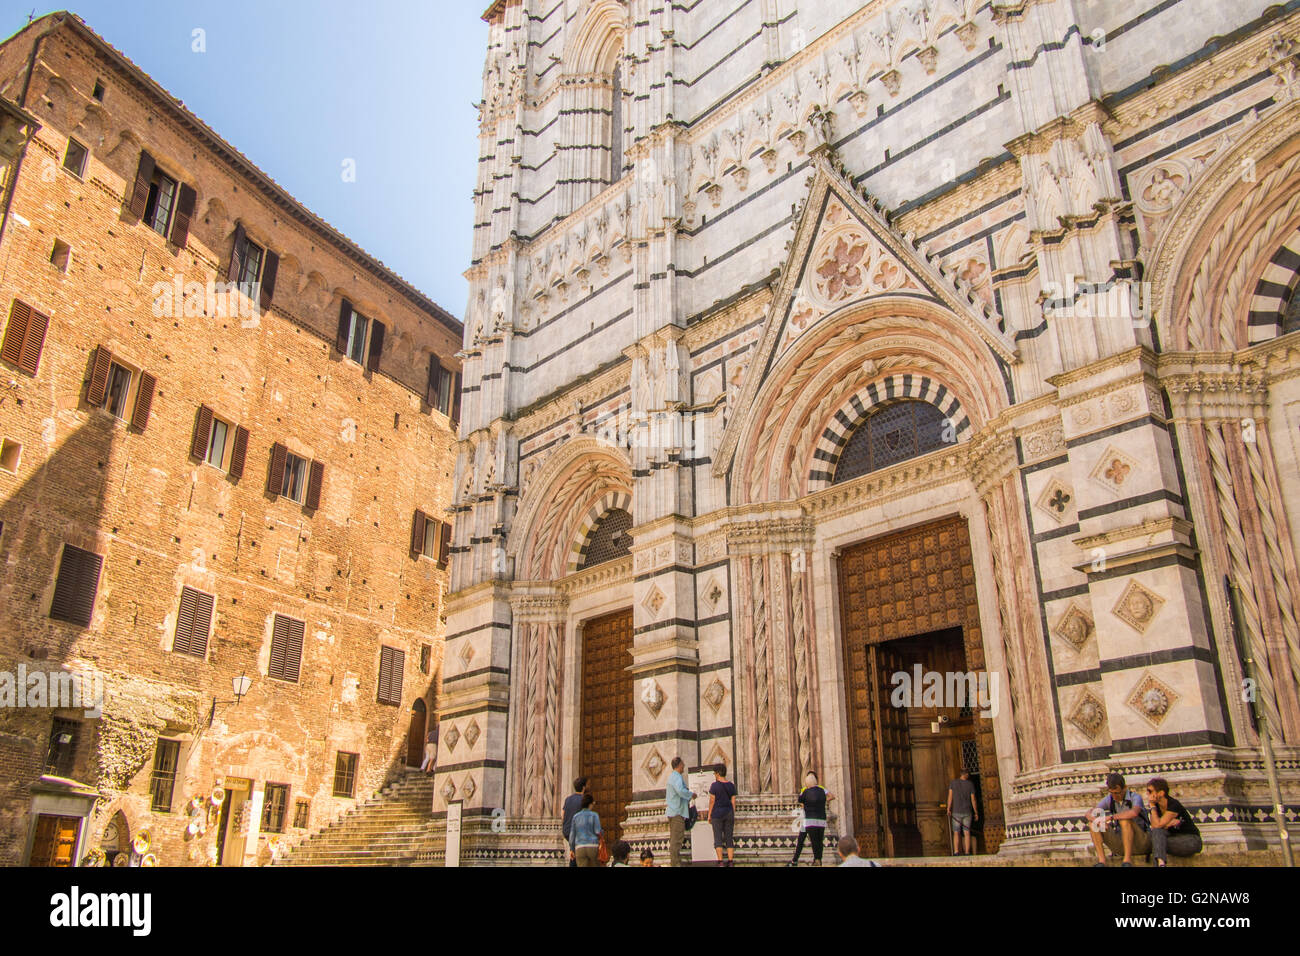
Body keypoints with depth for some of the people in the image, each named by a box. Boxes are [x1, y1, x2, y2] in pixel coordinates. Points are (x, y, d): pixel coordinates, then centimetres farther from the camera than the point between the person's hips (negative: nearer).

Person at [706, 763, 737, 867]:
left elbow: (712, 801, -9)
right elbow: (733, 801, 5)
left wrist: (709, 815, -2)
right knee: (729, 838, 8)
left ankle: (720, 862, -6)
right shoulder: (731, 785, 4)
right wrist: (733, 816, 11)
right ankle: (731, 862, 4)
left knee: (718, 838, 0)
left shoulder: (714, 785, -10)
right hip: (729, 813, 4)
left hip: (717, 813, -4)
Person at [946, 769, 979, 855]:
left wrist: (948, 809, -5)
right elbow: (973, 799, 1)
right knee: (967, 832, 5)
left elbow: (950, 796, -6)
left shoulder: (952, 782, 0)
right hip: (967, 812, 0)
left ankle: (956, 852, -12)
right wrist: (976, 813, 8)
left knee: (956, 833, 1)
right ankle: (967, 853, 0)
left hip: (956, 812, 0)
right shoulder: (970, 784, 0)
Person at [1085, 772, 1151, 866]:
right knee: (1092, 823, -11)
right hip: (1121, 843, 5)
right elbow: (1088, 814, -6)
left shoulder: (1135, 797, -14)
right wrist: (1096, 820, -30)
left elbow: (1134, 813, -40)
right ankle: (1101, 860, -21)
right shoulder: (1109, 799, 1)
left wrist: (1110, 817, -35)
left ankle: (1128, 860, -28)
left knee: (1125, 820, -32)